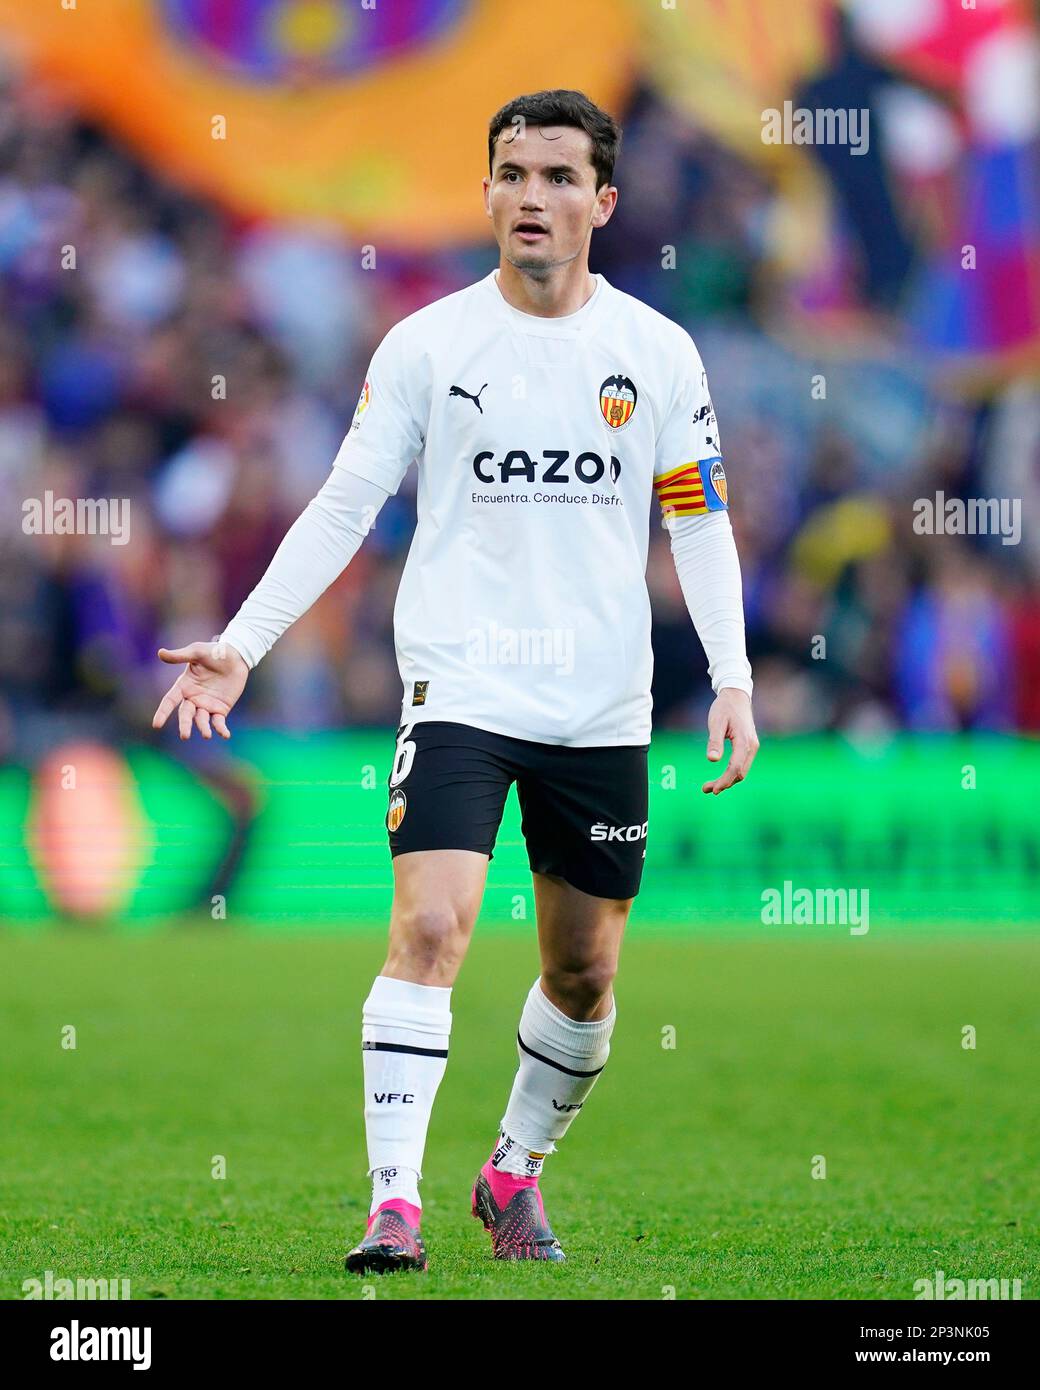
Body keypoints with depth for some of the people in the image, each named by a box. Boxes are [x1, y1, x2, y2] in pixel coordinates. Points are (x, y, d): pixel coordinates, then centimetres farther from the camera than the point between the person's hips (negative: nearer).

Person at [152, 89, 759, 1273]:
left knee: (585, 972, 8)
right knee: (431, 923, -19)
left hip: (603, 707, 2)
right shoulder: (426, 345, 0)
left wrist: (732, 678, -1)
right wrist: (241, 644, -5)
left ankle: (515, 1174, 30)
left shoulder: (657, 353, 4)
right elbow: (343, 507, 3)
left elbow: (700, 521, 9)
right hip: (459, 686, -2)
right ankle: (394, 1201, -19)